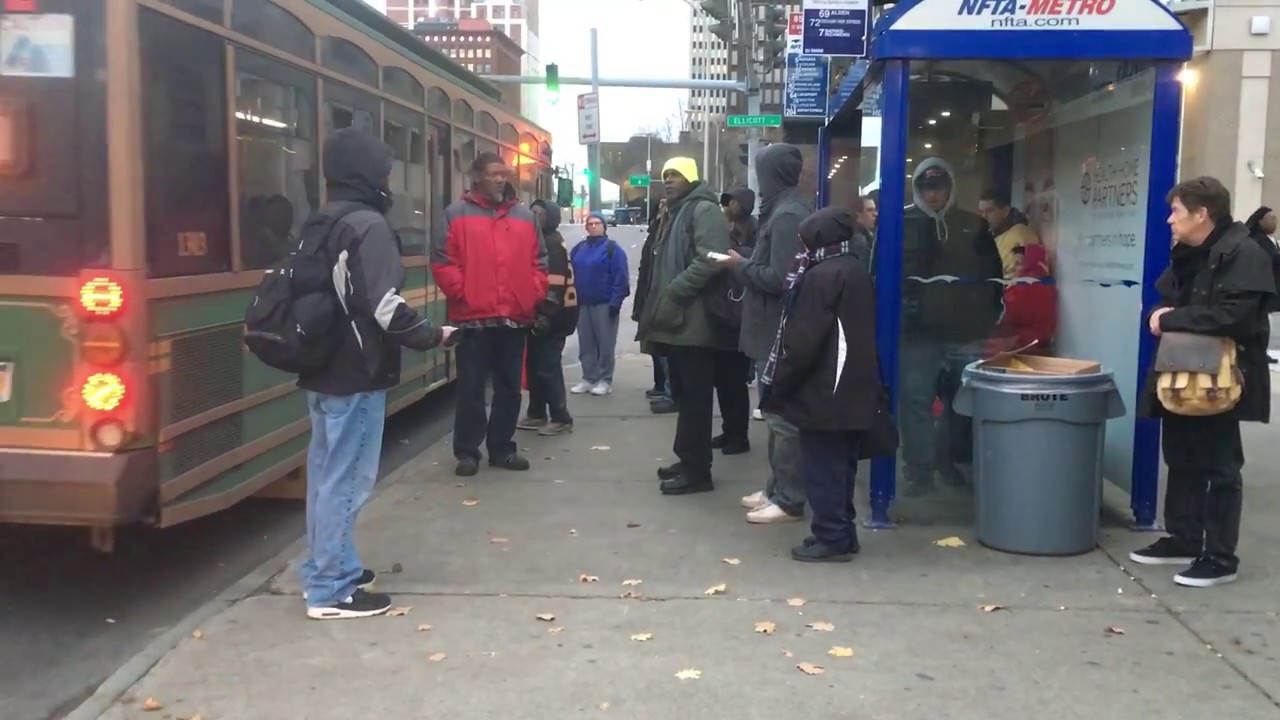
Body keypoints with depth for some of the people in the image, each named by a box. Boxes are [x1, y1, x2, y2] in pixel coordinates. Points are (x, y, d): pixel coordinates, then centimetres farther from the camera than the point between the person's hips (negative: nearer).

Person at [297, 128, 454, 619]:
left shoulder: (318, 225, 13)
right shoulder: (369, 226, -15)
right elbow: (385, 307, -22)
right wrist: (432, 336, -9)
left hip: (322, 369, 9)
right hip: (356, 374, -9)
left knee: (326, 473, 16)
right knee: (347, 479, -3)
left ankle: (325, 569, 27)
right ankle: (331, 591, 3)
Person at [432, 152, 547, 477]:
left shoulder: (525, 216, 13)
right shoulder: (455, 214, 1)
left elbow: (539, 261, 15)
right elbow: (442, 261, -5)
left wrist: (534, 294, 3)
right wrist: (461, 293, -11)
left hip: (516, 318, 4)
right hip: (473, 318, -4)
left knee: (509, 388, 10)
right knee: (470, 388, 1)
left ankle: (502, 448, 21)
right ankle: (466, 451, 11)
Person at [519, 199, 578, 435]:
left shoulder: (553, 244, -13)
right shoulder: (539, 241, 18)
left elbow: (555, 283, -21)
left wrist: (545, 315, -24)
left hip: (552, 317, -10)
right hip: (540, 314, 10)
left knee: (548, 366, -9)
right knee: (534, 365, 13)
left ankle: (561, 419, -4)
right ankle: (537, 414, 21)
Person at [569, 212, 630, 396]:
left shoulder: (612, 249, -5)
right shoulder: (578, 249, 11)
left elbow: (621, 278, -11)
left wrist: (615, 302, -17)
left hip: (605, 304, -5)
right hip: (582, 304, 6)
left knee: (605, 344, -1)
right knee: (585, 344, 8)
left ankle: (605, 380, 6)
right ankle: (589, 378, 15)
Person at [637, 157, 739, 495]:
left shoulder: (704, 210, -9)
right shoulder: (675, 213, 22)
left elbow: (710, 260, -22)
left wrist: (673, 293, -19)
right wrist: (659, 307, 16)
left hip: (694, 320, -10)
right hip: (677, 320, 10)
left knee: (695, 398, -6)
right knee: (686, 396, 14)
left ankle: (697, 470, -2)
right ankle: (689, 460, 22)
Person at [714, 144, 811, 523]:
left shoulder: (787, 215, -18)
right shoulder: (788, 208, 13)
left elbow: (779, 279, -23)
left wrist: (741, 265, -10)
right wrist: (748, 261, 6)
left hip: (780, 331, -10)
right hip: (778, 328, 10)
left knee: (783, 415, -3)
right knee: (778, 412, 16)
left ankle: (789, 499, 4)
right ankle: (777, 488, 26)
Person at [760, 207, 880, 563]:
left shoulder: (821, 276, -15)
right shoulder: (858, 270, 12)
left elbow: (802, 342, -18)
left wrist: (778, 387, -9)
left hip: (824, 391, -9)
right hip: (854, 390, 9)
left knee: (823, 469, -1)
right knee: (840, 466, 16)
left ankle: (831, 538, 4)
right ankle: (842, 532, 23)